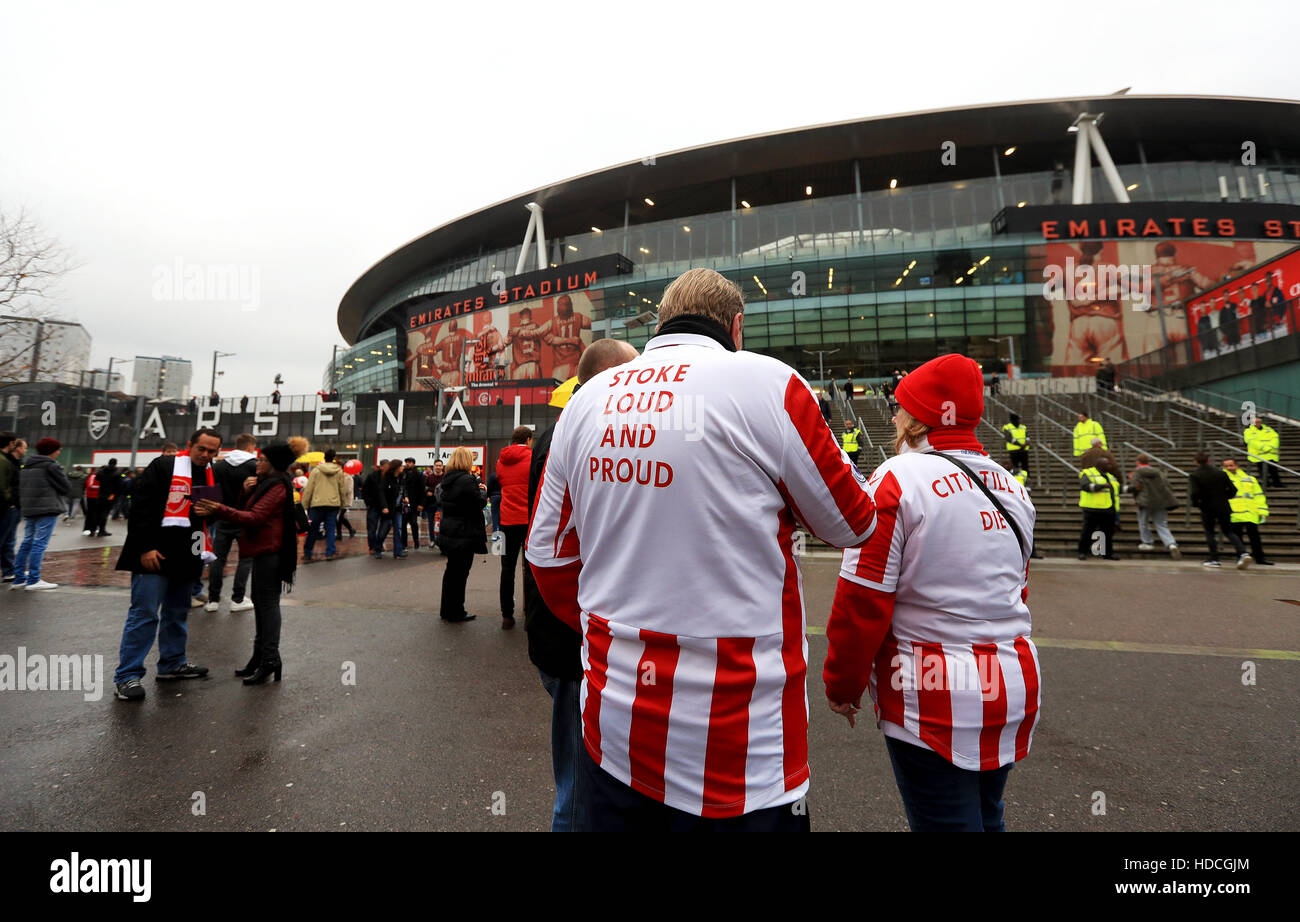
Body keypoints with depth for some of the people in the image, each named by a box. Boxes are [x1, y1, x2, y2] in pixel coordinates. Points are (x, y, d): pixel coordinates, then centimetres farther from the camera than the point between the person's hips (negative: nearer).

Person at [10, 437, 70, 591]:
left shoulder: (27, 466, 14)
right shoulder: (51, 466, -11)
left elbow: (20, 488, 17)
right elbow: (65, 487, -9)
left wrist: (24, 506, 22)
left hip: (29, 509, 9)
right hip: (47, 510, -8)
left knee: (27, 542, 14)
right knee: (40, 543, -7)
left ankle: (19, 579, 17)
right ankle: (33, 580, -7)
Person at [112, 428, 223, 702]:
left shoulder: (212, 475, 11)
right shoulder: (163, 467, -9)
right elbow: (141, 507, -14)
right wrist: (145, 548, -18)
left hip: (185, 558, 7)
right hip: (155, 556, -7)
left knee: (177, 613, 16)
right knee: (144, 614, -6)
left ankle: (172, 663, 29)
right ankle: (127, 676, 3)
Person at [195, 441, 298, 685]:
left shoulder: (277, 487, -13)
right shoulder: (264, 483, 19)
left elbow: (254, 517, -22)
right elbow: (246, 509, 18)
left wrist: (218, 510, -29)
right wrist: (245, 491, 0)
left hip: (269, 552, -10)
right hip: (262, 550, 10)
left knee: (267, 603, -8)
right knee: (260, 601, 15)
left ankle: (270, 660, -4)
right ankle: (260, 656, 24)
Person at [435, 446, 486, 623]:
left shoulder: (447, 479, 8)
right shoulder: (467, 480, -18)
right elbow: (480, 502, -16)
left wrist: (478, 490, 11)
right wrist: (483, 491, 4)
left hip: (448, 533, 8)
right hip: (464, 534, -8)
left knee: (452, 570, 17)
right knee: (460, 572, 1)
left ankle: (447, 610, 27)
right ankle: (456, 613, 10)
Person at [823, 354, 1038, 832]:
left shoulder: (896, 479, -17)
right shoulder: (1011, 486, 7)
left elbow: (861, 600, -18)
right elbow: (1017, 591, 18)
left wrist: (842, 685, -5)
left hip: (933, 700, -7)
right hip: (1015, 688, 8)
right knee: (986, 817, 24)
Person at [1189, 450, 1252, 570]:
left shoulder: (1194, 476, -10)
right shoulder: (1220, 473, 2)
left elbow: (1194, 493, -21)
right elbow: (1233, 489, 2)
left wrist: (1196, 503, -3)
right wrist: (1224, 498, 17)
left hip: (1207, 509, -4)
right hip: (1223, 508, 4)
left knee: (1209, 532, 8)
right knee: (1229, 531, 15)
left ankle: (1214, 559, 8)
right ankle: (1243, 553, 1)